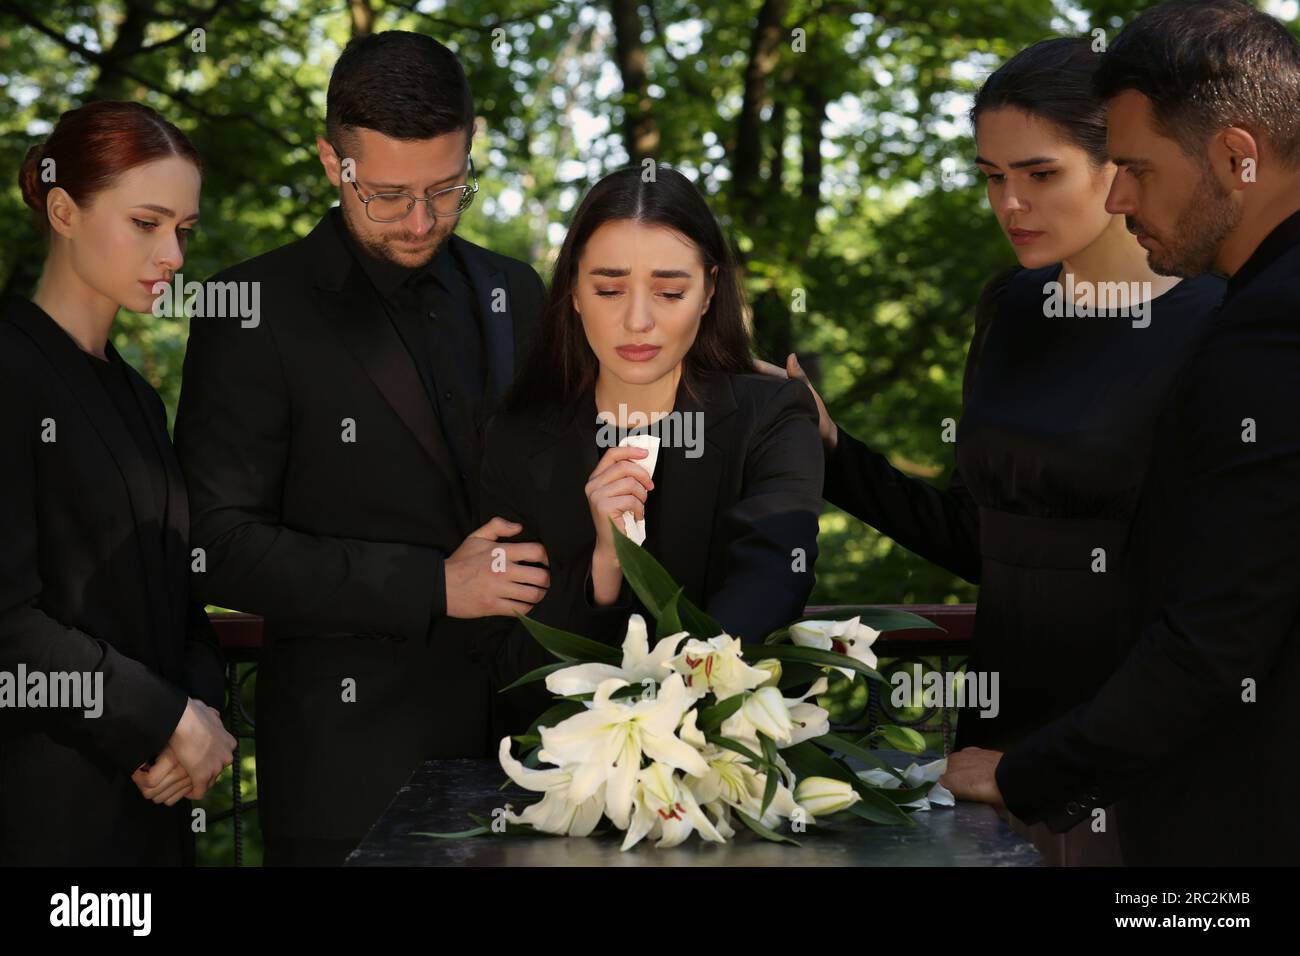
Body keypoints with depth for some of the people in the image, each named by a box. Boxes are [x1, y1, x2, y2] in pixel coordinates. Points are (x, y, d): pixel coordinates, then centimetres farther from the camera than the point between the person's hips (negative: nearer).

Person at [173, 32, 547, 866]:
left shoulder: (514, 294, 9)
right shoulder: (257, 311, -7)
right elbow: (220, 546, -12)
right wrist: (433, 587, -16)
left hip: (515, 732, 5)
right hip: (351, 757, -4)